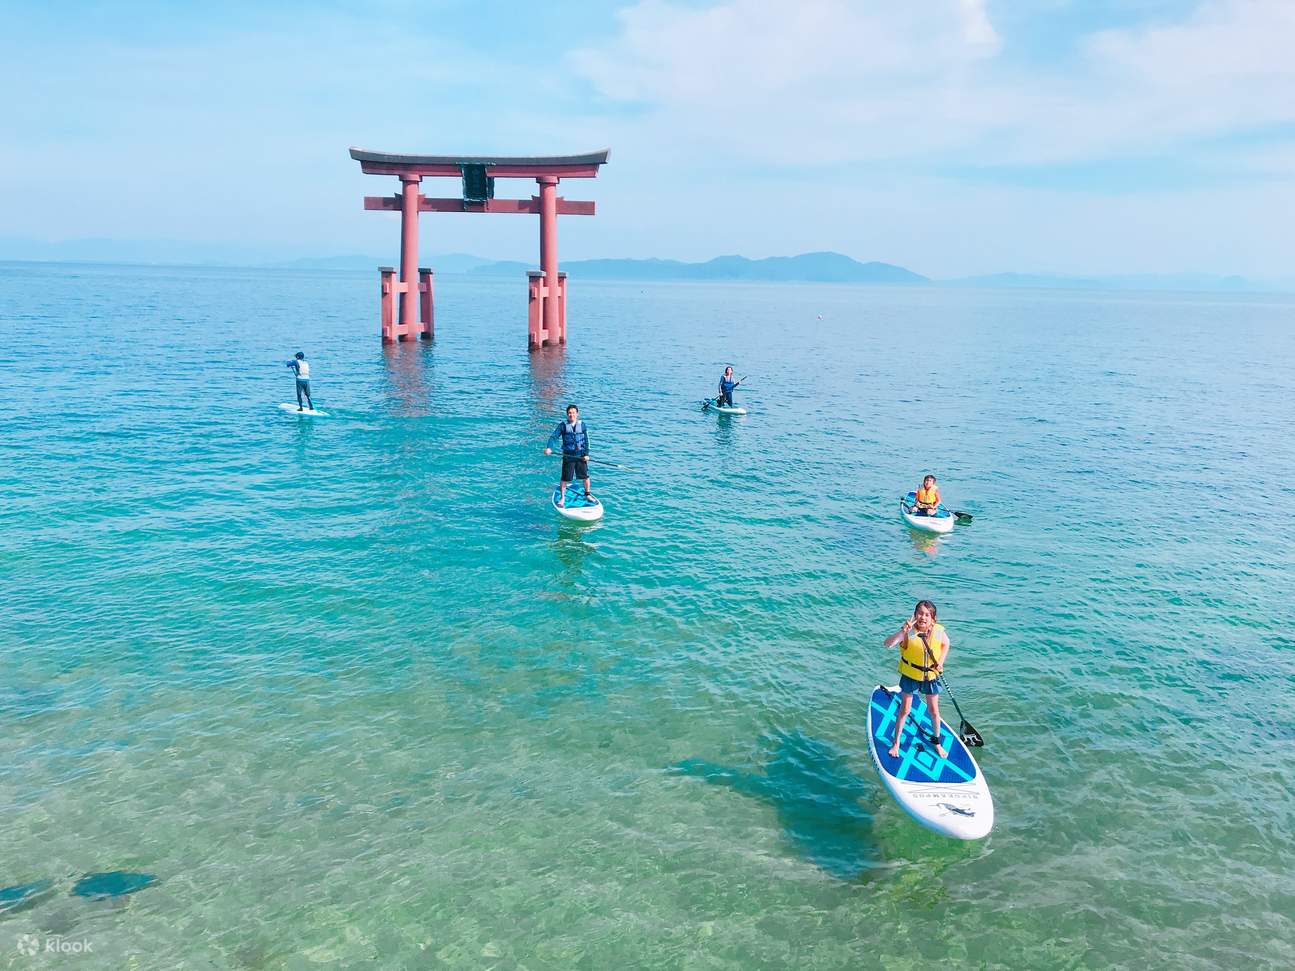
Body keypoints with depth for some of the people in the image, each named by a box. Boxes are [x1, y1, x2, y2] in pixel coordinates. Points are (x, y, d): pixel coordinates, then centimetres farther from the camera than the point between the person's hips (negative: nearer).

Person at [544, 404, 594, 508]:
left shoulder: (582, 425, 2)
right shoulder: (563, 425, -3)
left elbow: (586, 441, 4)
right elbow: (554, 437, -11)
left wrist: (587, 454, -4)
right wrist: (549, 448, -28)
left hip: (581, 456, 2)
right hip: (568, 456, -2)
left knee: (585, 476, 10)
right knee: (565, 479, 0)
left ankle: (587, 494, 31)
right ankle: (562, 497, 16)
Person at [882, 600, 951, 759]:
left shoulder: (938, 631, -14)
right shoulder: (908, 632, -23)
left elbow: (945, 644, 10)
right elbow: (888, 643, -38)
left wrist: (941, 661, -4)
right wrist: (904, 630, -51)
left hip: (931, 676, 2)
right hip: (910, 676, -2)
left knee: (934, 711, 14)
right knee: (904, 710, 8)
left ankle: (937, 743, 35)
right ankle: (896, 744, 23)